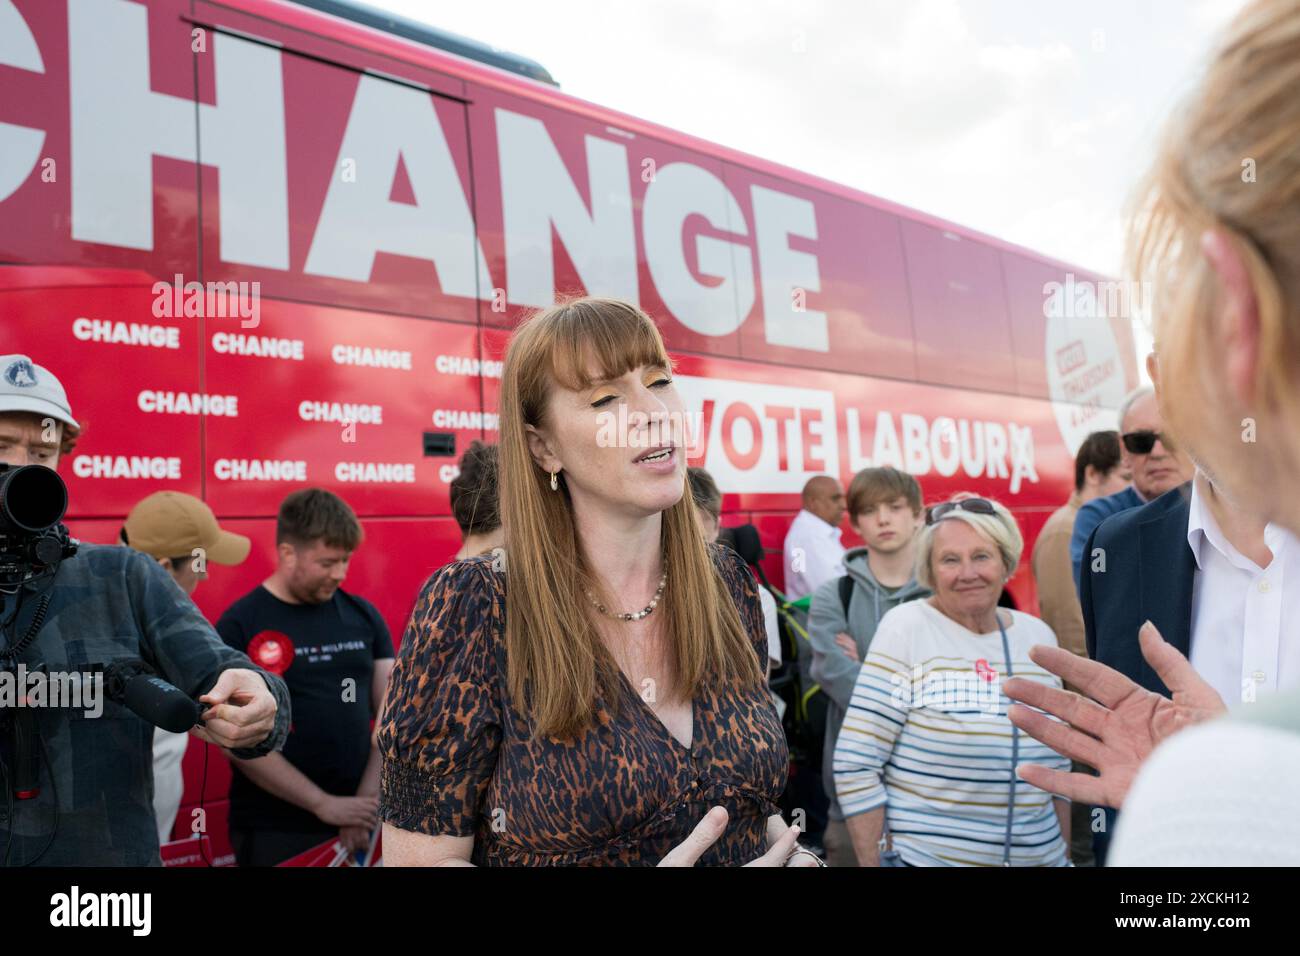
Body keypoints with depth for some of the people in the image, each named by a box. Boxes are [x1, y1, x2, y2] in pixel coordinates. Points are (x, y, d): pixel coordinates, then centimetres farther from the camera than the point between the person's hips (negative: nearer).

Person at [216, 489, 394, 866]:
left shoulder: (363, 615, 3)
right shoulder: (239, 627, -7)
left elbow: (391, 714, 2)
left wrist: (367, 799, -8)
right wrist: (323, 805, -15)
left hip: (358, 823, 3)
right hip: (273, 832, -3)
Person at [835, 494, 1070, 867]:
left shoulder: (1039, 636, 2)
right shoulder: (906, 627, -13)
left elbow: (1056, 765, 11)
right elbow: (855, 766, -15)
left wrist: (1064, 852, 10)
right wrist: (875, 862, -15)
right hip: (923, 857, -4)